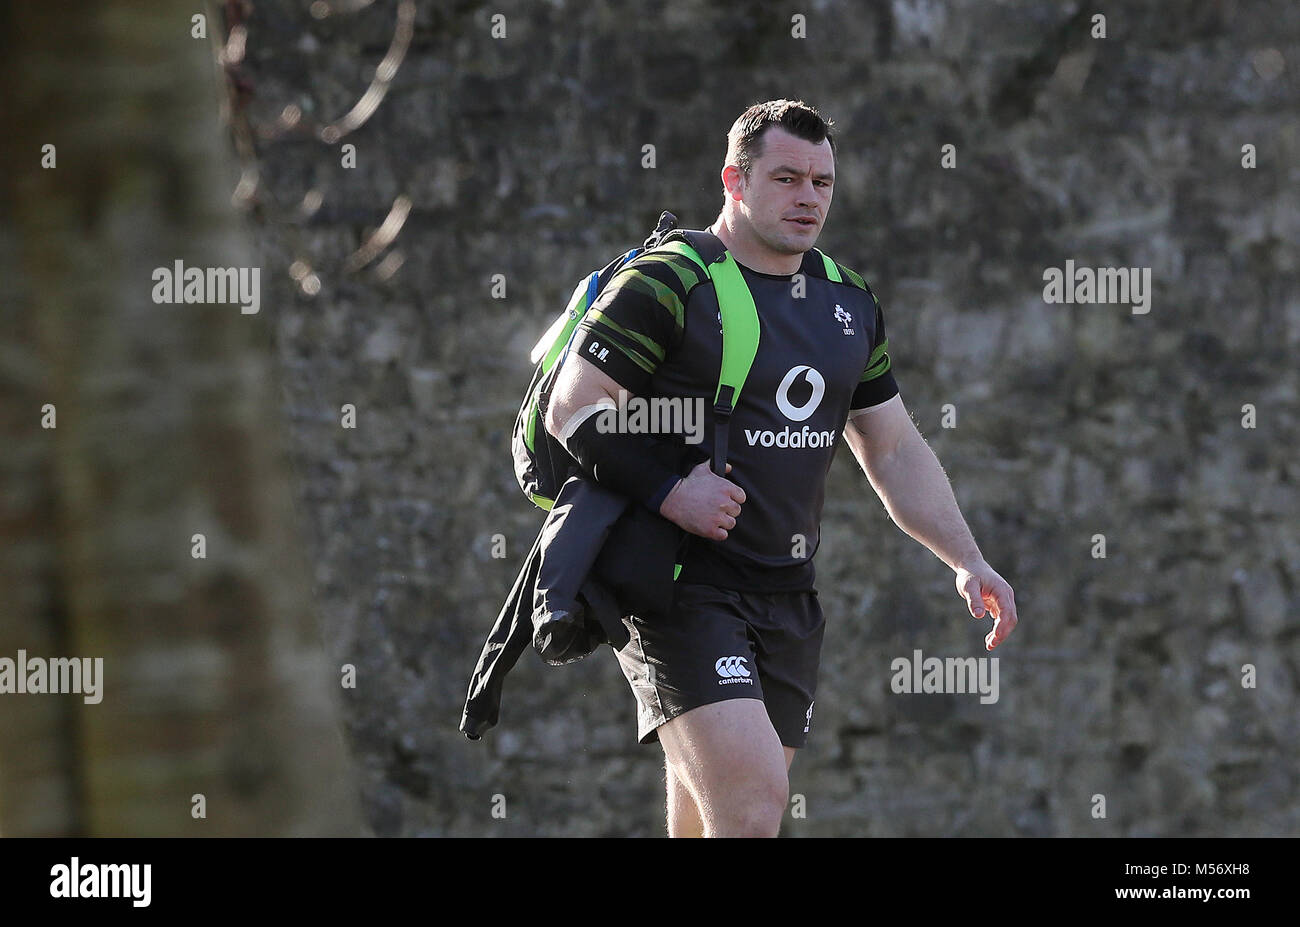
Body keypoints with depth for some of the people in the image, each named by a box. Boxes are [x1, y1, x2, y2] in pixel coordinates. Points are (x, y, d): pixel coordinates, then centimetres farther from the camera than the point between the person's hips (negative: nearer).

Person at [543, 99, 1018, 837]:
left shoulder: (849, 301, 14)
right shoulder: (667, 285, -9)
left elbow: (897, 452, 20)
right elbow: (572, 410, -12)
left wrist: (969, 562, 9)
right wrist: (670, 491, -23)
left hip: (789, 601, 7)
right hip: (683, 588, -7)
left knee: (713, 826, 9)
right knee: (753, 799, -23)